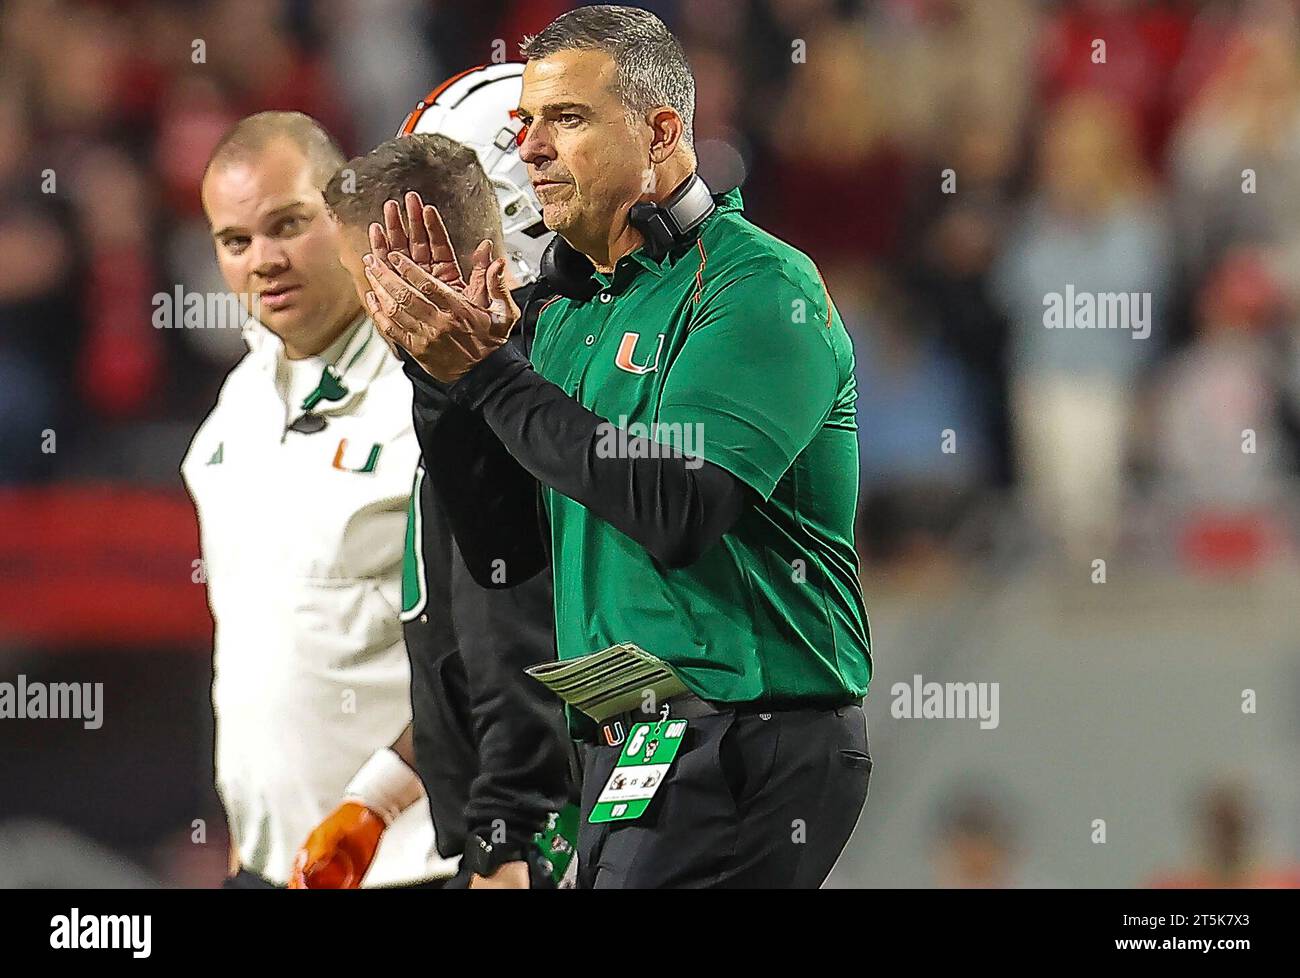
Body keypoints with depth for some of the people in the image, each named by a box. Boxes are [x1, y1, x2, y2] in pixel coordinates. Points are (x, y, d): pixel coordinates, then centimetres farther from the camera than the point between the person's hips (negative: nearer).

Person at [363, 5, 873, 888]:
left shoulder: (758, 284, -9)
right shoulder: (563, 310, 16)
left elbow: (678, 509, -22)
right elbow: (501, 549, 13)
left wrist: (487, 372, -17)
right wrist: (456, 359, 1)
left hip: (746, 742, -8)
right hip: (625, 743, 8)